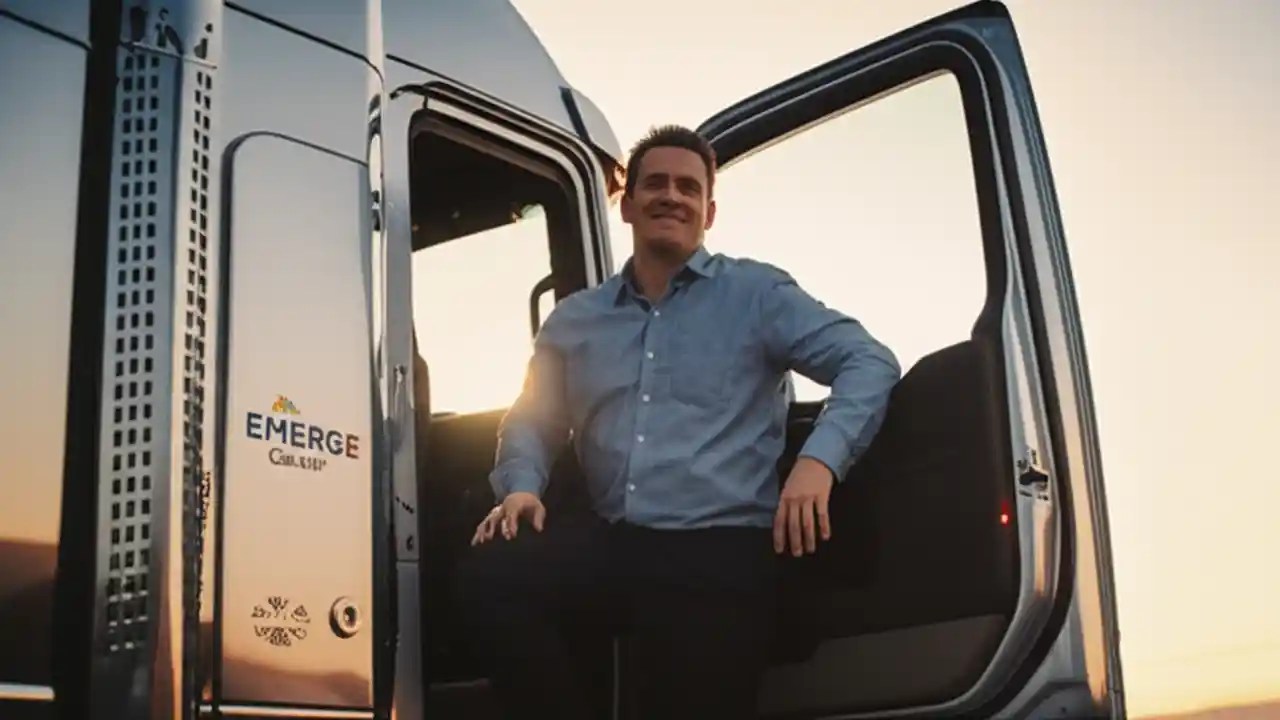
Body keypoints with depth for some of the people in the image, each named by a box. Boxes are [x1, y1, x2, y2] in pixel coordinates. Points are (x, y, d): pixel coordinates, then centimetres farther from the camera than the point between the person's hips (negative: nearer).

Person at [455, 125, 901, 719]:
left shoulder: (755, 293, 7)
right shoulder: (575, 319, 20)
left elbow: (870, 362, 0)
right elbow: (531, 420, 24)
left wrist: (819, 459, -18)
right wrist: (521, 487, 0)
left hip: (720, 548, -3)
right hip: (611, 542, 4)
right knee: (488, 574, -21)